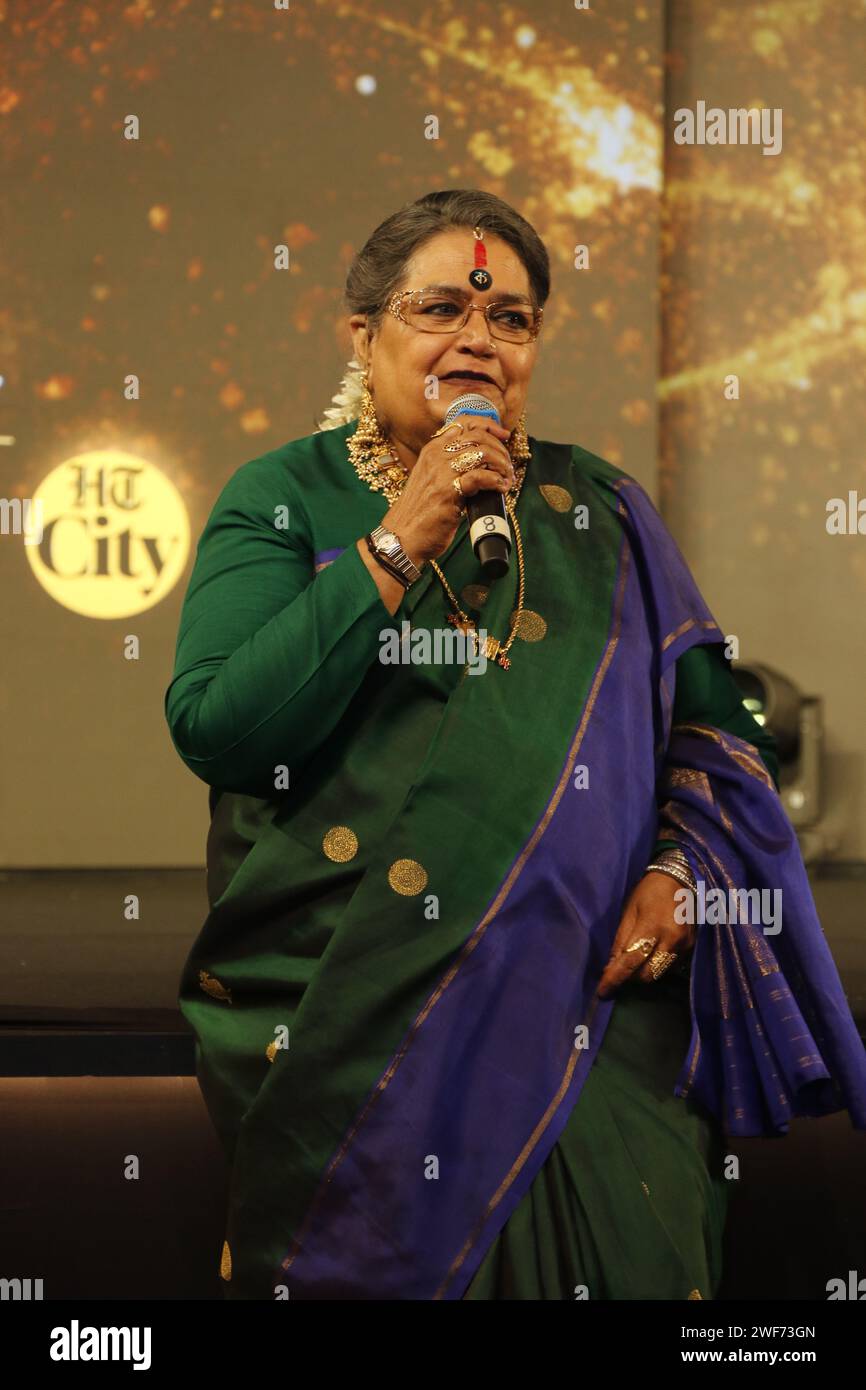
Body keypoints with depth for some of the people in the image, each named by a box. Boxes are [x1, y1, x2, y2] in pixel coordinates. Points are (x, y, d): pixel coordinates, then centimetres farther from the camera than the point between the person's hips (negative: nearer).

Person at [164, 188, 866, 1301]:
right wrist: (402, 542, -11)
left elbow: (715, 732, 16)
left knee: (625, 1249, -11)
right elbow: (214, 730, -10)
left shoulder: (597, 511, 13)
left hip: (592, 1000, 2)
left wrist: (682, 869, -4)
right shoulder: (281, 498, 5)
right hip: (341, 1020, -2)